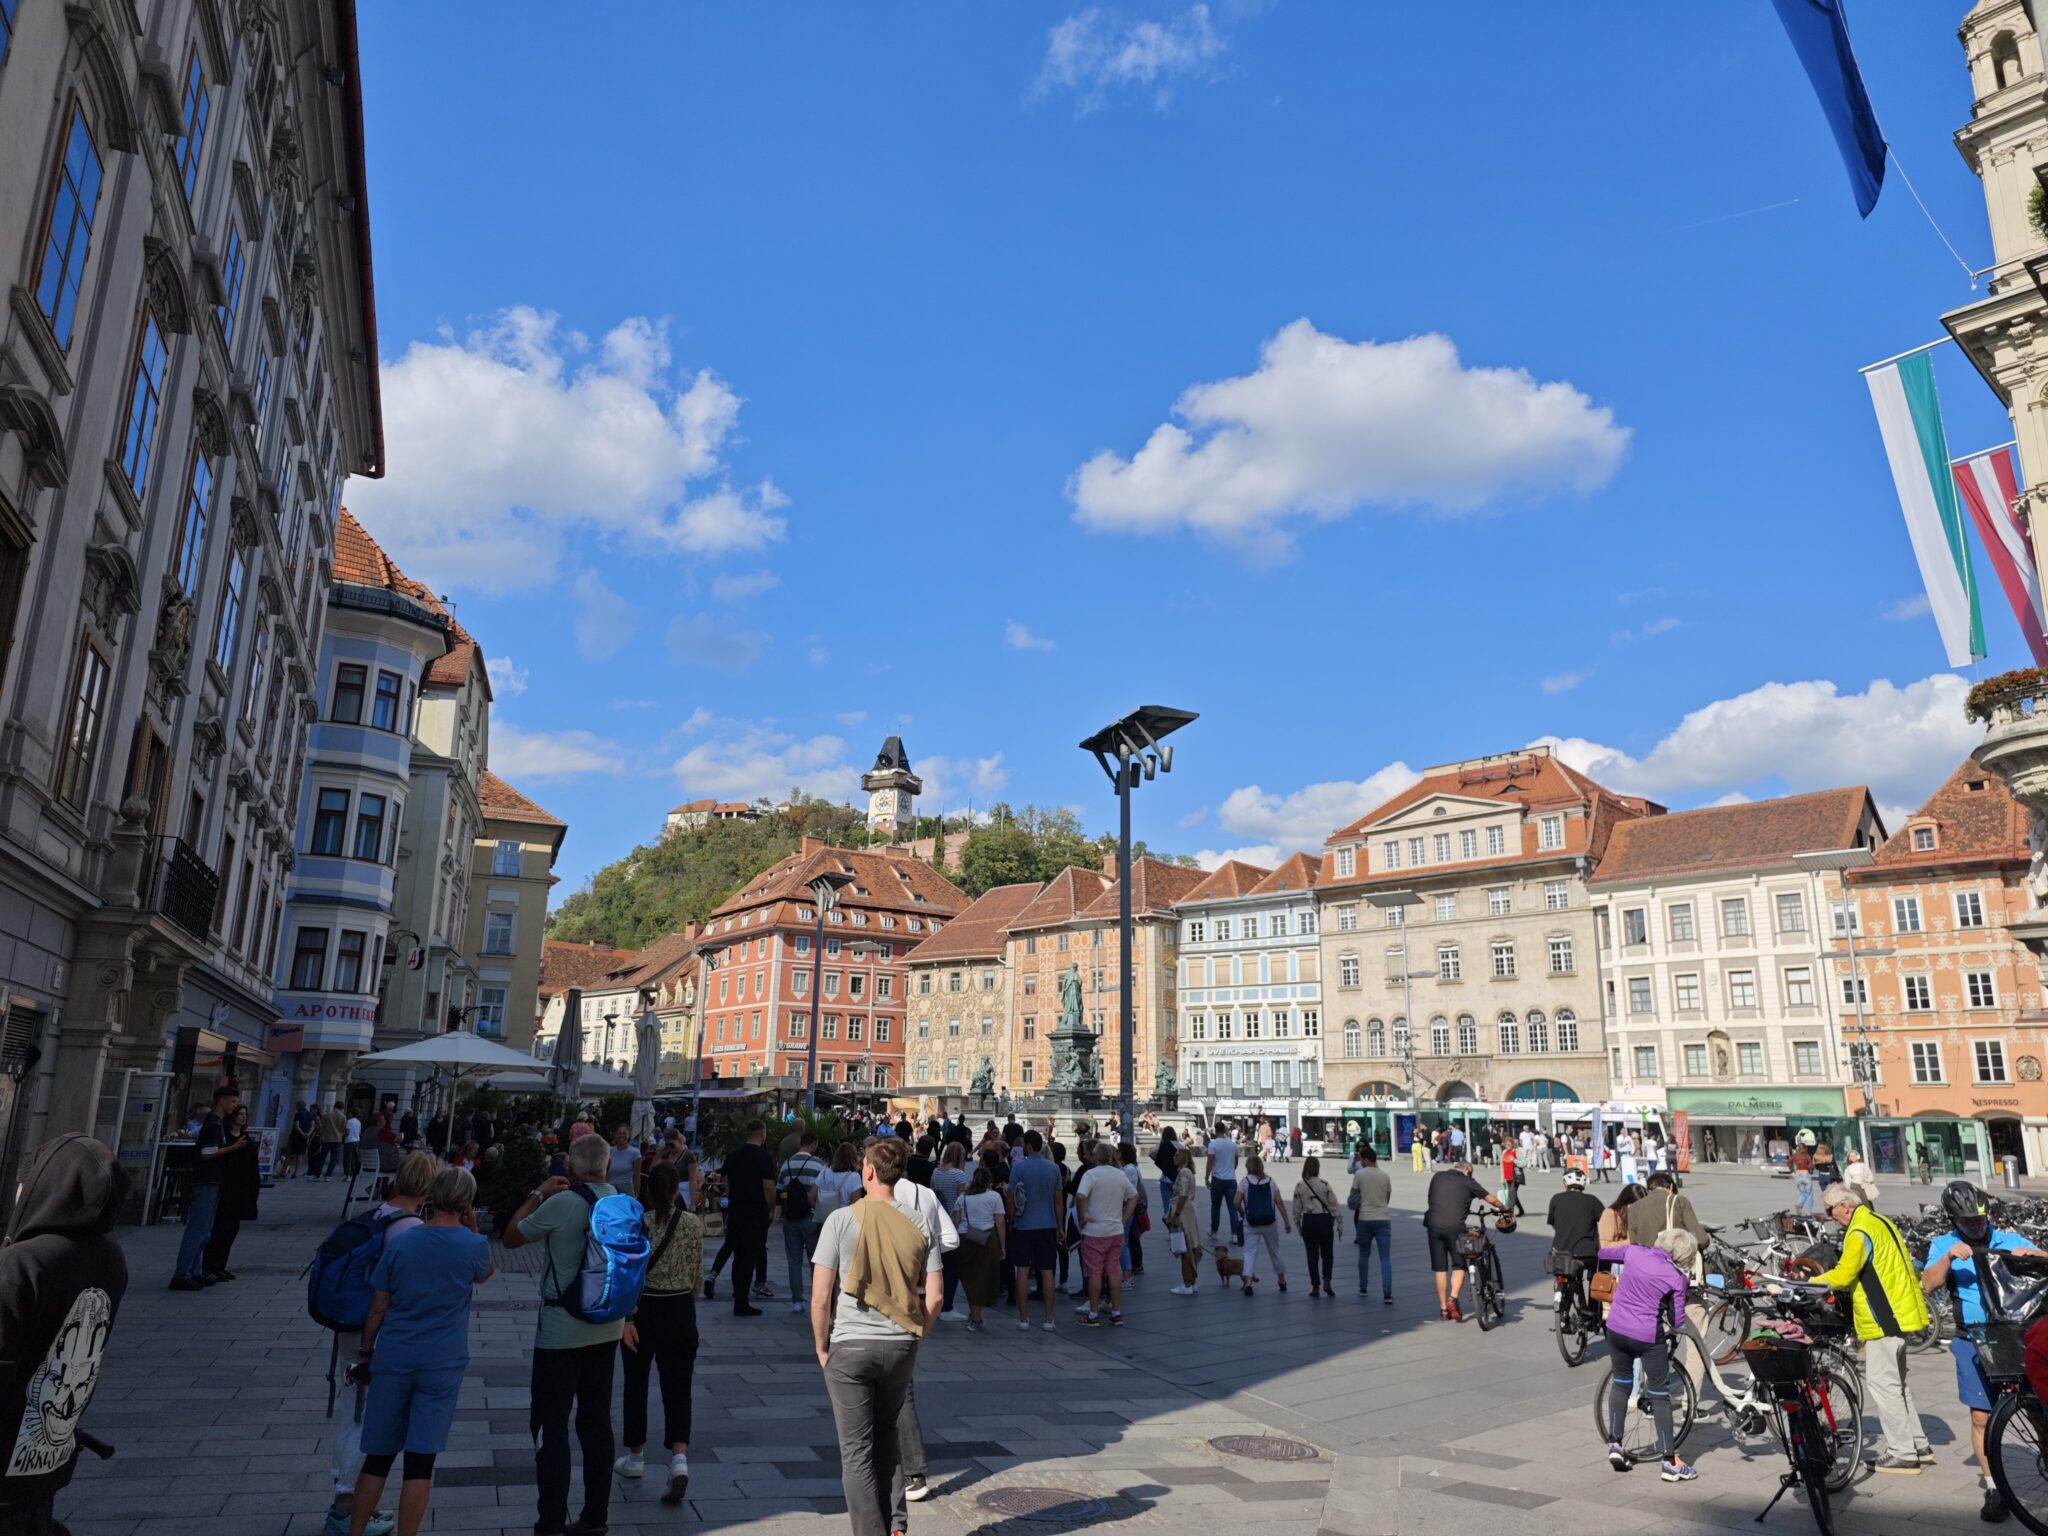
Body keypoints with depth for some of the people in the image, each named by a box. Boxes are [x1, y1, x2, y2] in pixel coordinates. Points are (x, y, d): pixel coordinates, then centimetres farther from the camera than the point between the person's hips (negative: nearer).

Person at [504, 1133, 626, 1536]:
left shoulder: (561, 1203, -19)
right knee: (597, 1420, 15)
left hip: (561, 1331, -6)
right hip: (608, 1328, 6)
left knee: (551, 1426, 5)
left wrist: (538, 1195, 3)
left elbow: (511, 1237, -5)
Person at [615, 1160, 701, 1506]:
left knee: (636, 1385, 17)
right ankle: (679, 1457, -15)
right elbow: (697, 1275, 3)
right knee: (678, 1388, 4)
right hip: (681, 1312, 1)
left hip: (644, 1310, -1)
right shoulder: (693, 1224, -3)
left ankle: (636, 1457, 29)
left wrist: (627, 1318, -11)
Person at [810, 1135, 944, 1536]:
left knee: (857, 1451, 8)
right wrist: (913, 1335, 13)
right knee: (887, 1437, 22)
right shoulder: (919, 1223, -3)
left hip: (850, 1347, -3)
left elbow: (820, 1296, -10)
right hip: (901, 1347, 3)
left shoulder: (842, 1220, -11)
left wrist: (821, 1346, 4)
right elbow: (935, 1295, -2)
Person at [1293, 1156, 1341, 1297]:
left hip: (1308, 1222, 1)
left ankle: (1315, 1286, 11)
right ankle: (1326, 1282, -1)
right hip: (1324, 1220, -1)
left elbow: (1297, 1208, 1)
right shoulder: (1324, 1185, -9)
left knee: (1312, 1255, 10)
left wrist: (1298, 1224, 13)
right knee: (1327, 1253, 13)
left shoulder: (1299, 1186, -3)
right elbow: (1333, 1204, -6)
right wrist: (1339, 1222, 4)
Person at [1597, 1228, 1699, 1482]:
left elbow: (1603, 1253, 19)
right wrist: (1676, 1330, 17)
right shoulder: (1676, 1277, -9)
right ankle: (1669, 1462, 12)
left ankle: (1614, 1444, 22)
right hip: (1648, 1337, -4)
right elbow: (1678, 1322, -5)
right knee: (1660, 1395, 9)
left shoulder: (1633, 1252, 0)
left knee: (1621, 1383, 23)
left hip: (1616, 1329, 4)